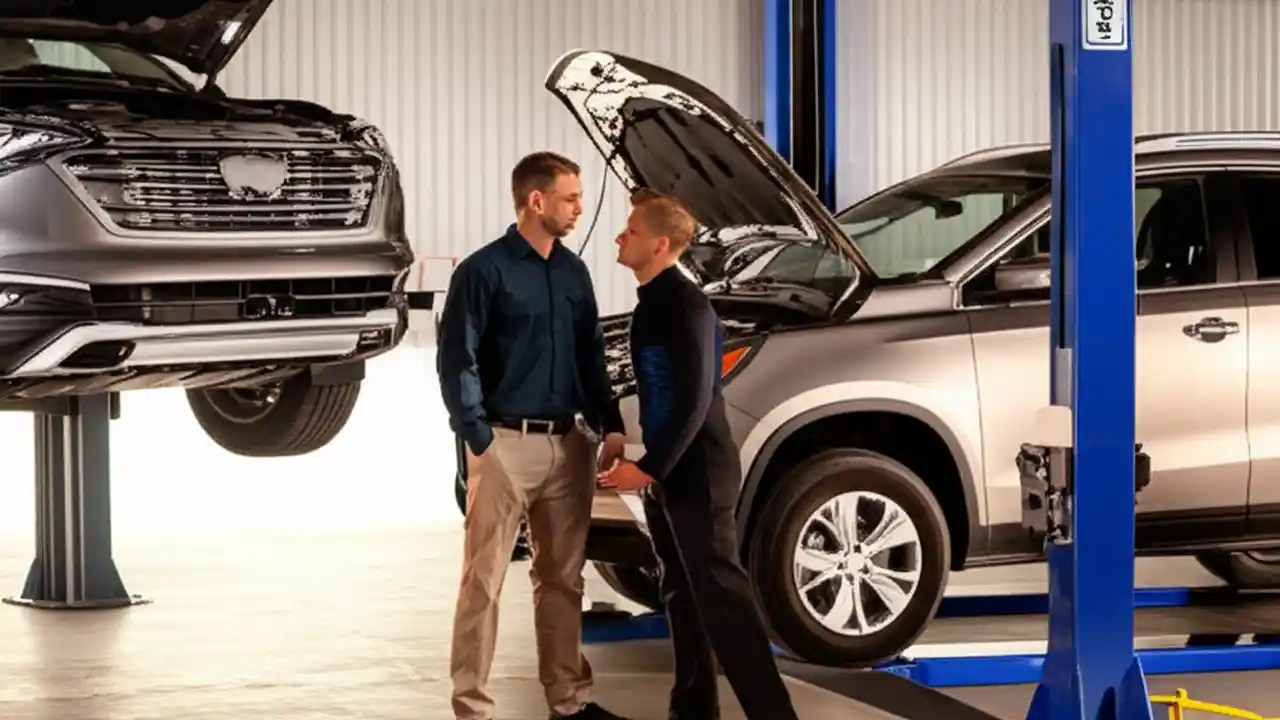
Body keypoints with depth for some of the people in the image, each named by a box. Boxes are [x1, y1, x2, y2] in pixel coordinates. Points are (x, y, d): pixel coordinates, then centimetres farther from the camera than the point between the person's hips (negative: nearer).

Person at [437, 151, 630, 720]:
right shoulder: (484, 271, -9)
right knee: (485, 579, -3)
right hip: (506, 443, -6)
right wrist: (479, 440, -15)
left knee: (563, 577, 13)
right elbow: (456, 362, -10)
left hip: (567, 444, 7)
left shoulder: (573, 272, 12)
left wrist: (609, 425, 8)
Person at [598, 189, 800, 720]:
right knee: (682, 595, 14)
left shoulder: (686, 304, -17)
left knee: (721, 595, -10)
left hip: (698, 475, -10)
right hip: (668, 474, 10)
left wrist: (648, 468, -22)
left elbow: (695, 400, -22)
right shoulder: (653, 302, 13)